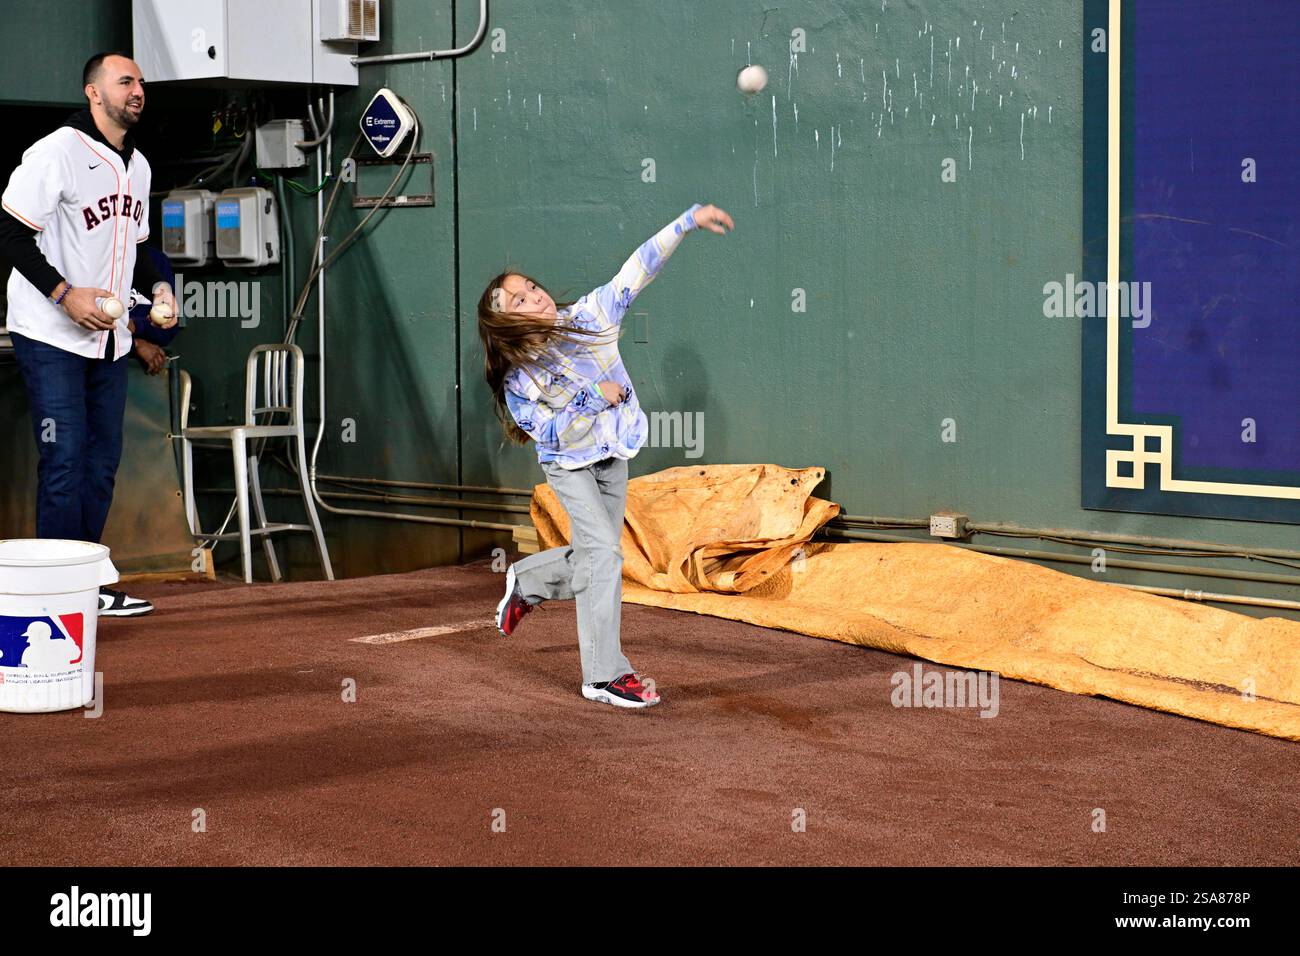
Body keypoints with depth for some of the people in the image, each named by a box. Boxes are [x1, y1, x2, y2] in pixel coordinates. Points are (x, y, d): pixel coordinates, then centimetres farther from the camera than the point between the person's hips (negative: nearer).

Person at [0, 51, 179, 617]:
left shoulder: (137, 167, 14)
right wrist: (65, 294, -22)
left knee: (102, 460, 10)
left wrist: (155, 286, 6)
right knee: (65, 460, -9)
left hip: (108, 338, 8)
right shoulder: (56, 152, -11)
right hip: (51, 338, -8)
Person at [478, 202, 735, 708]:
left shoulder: (588, 316, -12)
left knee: (594, 556, 11)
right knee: (604, 552, -16)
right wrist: (596, 399, -25)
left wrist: (687, 220, -20)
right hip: (568, 465, -5)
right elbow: (551, 432, -19)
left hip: (611, 456, 5)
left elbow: (635, 271, -16)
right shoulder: (518, 376, -18)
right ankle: (604, 675, -12)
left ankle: (526, 581, 41)